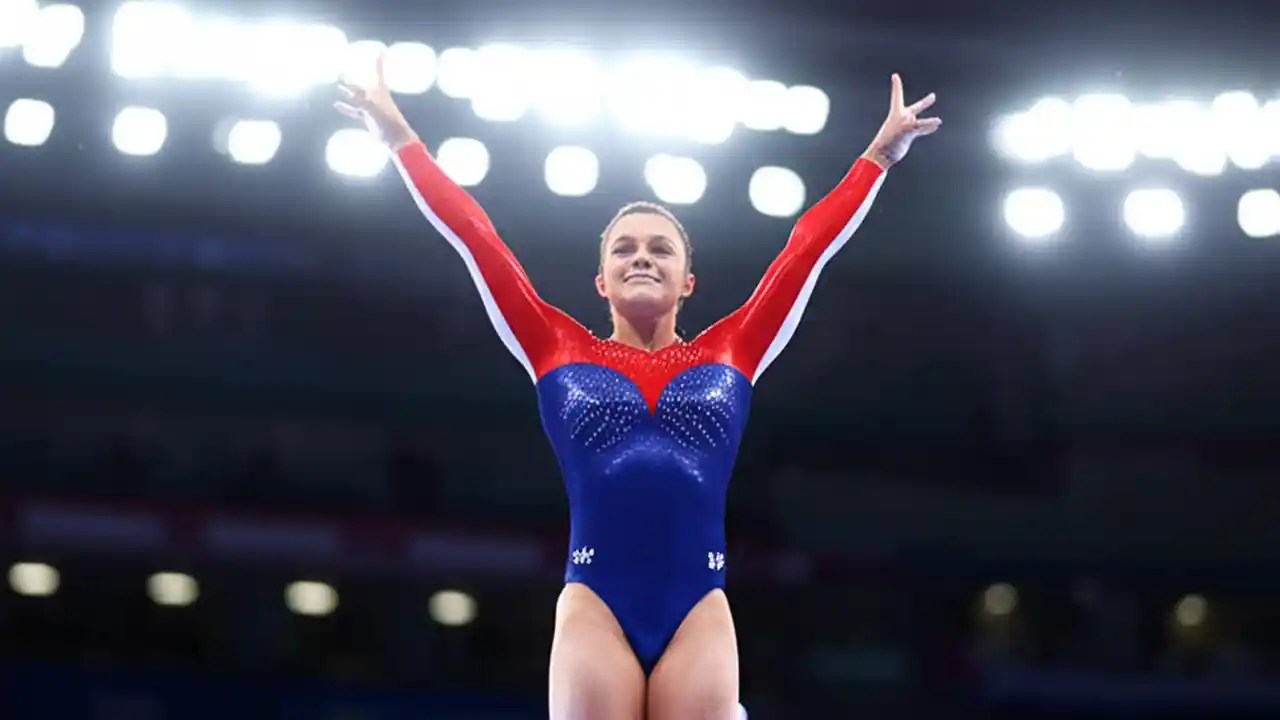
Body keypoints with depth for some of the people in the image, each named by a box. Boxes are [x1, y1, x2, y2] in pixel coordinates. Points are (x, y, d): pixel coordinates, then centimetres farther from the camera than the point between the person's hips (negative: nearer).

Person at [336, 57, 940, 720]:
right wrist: (400, 137, 18)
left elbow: (809, 246, 19)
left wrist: (880, 155, 25)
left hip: (698, 611, 1)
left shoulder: (730, 355, 15)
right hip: (594, 608, -1)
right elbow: (475, 238, 15)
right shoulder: (559, 353, 13)